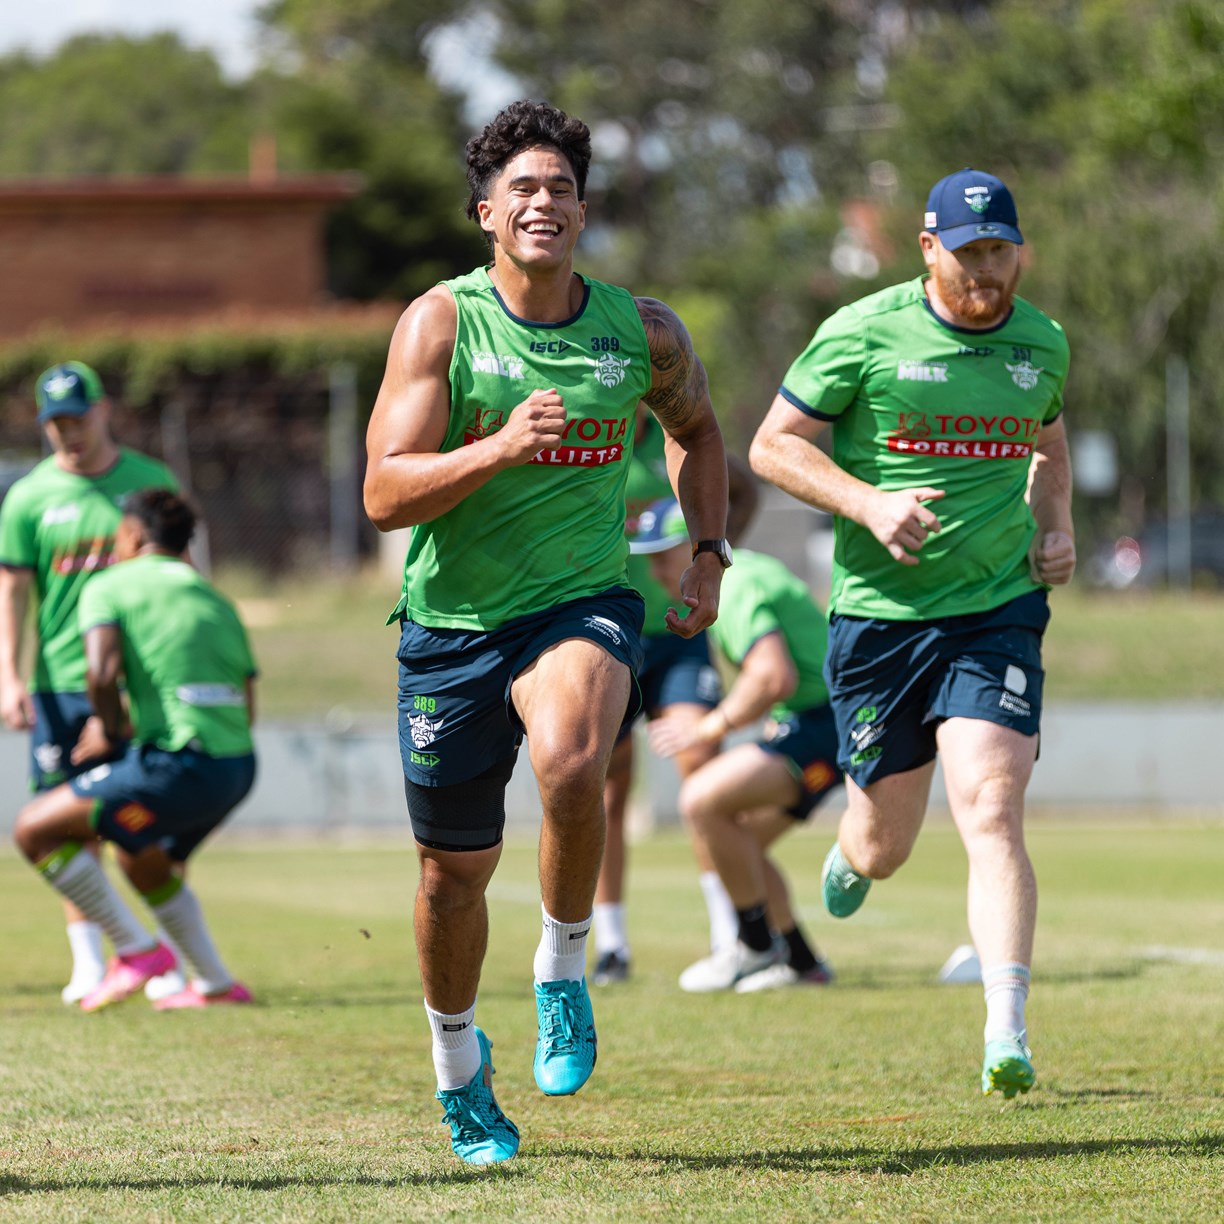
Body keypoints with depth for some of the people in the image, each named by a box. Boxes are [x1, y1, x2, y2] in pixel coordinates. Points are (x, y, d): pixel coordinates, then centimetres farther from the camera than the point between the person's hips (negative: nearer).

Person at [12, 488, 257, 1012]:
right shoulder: (216, 601, 22)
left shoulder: (109, 588, 2)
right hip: (237, 769, 8)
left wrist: (110, 731, 2)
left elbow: (102, 670, -17)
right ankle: (216, 984, 32)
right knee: (140, 859, 31)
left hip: (179, 767, -8)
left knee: (35, 829, 3)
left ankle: (138, 950, 4)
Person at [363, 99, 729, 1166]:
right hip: (452, 625, 0)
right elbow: (386, 493, -14)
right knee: (455, 873, 9)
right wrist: (502, 445, -28)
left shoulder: (643, 332, 0)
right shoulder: (442, 322, -8)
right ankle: (459, 1066, 36)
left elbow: (694, 428, 23)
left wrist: (708, 552, 12)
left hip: (583, 604, 0)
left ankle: (565, 968, -9)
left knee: (571, 762, -34)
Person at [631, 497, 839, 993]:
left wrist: (709, 729, -20)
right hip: (804, 721, 11)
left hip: (822, 724, -11)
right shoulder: (742, 571, 15)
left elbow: (775, 677, -31)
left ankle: (756, 943, -8)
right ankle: (801, 962, 19)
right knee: (742, 843, 14)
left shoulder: (737, 585, -18)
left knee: (702, 800, -18)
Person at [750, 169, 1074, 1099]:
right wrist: (870, 503, -17)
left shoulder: (1041, 343, 7)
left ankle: (1007, 1039, -19)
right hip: (880, 613, -1)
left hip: (999, 611, 1)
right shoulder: (864, 333, -7)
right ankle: (849, 855, 48)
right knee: (884, 847, 8)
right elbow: (773, 445, -3)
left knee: (993, 818, -16)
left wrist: (1056, 525, 9)